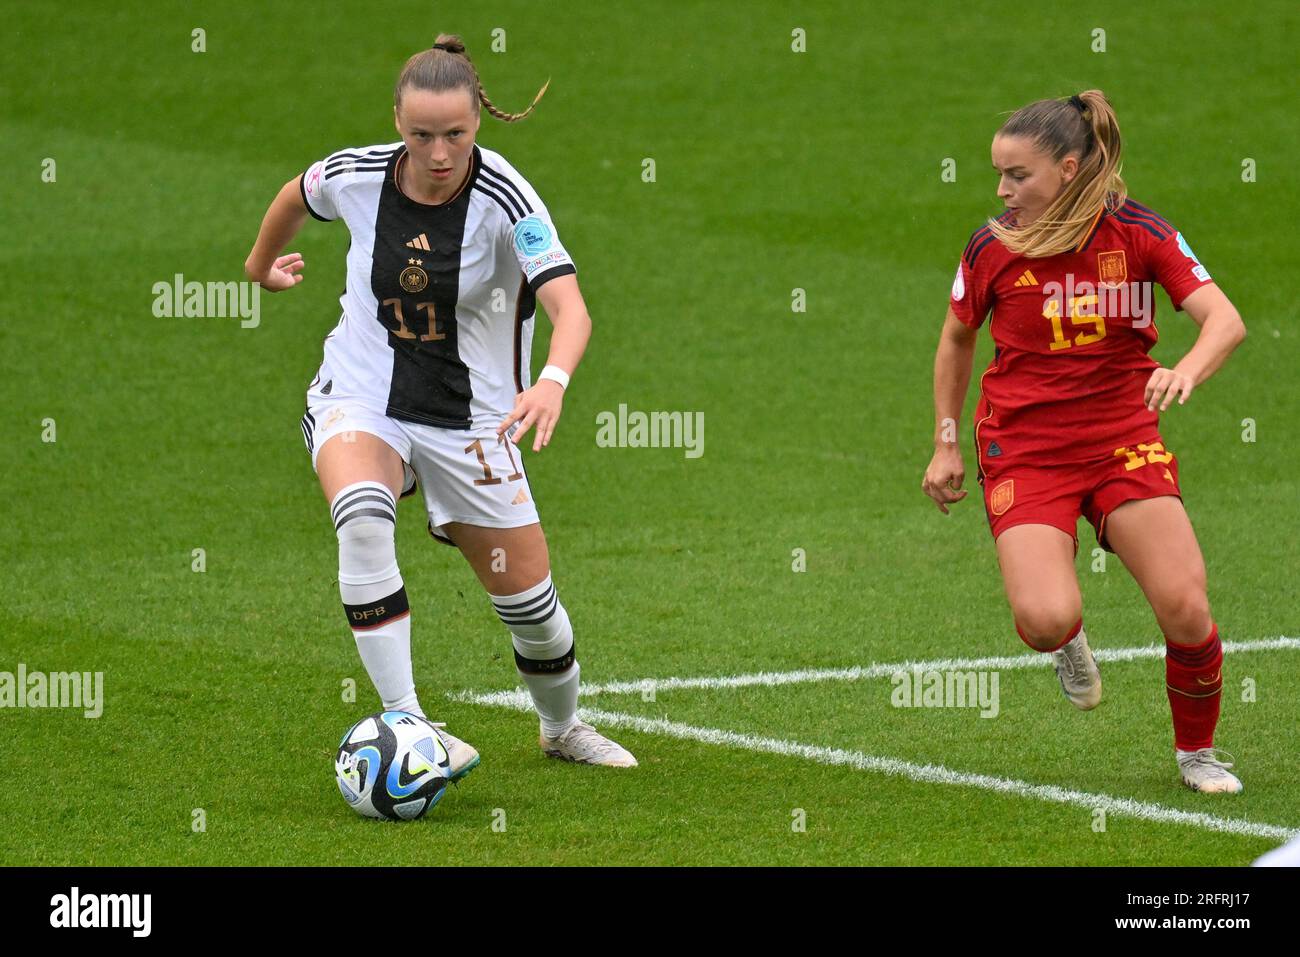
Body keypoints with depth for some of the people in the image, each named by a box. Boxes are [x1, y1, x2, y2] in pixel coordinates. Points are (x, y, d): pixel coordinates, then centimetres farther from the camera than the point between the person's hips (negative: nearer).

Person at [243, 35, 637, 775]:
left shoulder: (503, 198, -20)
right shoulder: (355, 177, -11)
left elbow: (571, 307, -32)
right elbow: (297, 194, 15)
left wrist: (553, 382, -51)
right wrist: (261, 264, 32)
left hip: (470, 419, 0)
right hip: (360, 398, 0)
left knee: (530, 601, 5)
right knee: (362, 518, -34)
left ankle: (563, 727, 38)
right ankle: (404, 724, -30)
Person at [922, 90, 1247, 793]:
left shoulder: (1139, 233, -6)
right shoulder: (992, 247, -4)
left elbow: (1226, 321, -14)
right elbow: (956, 339, 14)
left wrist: (1187, 371, -35)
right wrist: (945, 443, 13)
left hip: (1124, 440, 1)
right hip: (1024, 449, -1)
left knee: (1184, 608, -14)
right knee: (1044, 621, -23)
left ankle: (1196, 751, 15)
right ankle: (1068, 642, 18)